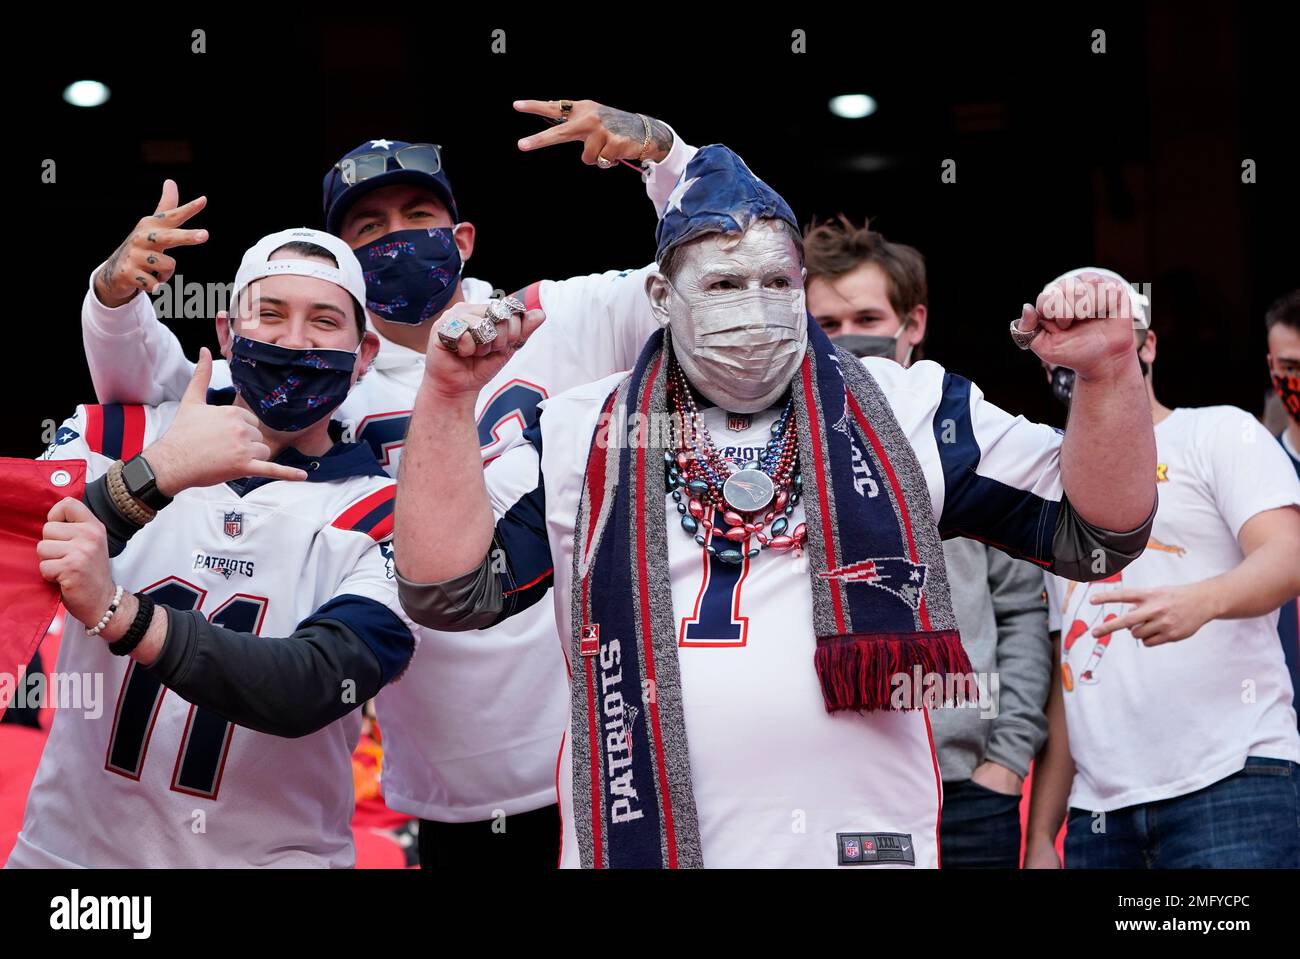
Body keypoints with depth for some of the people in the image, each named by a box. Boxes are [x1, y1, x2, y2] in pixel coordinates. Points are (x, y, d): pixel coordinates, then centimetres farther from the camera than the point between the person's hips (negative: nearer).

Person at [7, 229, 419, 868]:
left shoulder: (383, 521, -6)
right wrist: (153, 476, -29)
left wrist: (117, 613, -31)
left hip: (268, 854, -1)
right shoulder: (116, 439, -1)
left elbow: (311, 691, -20)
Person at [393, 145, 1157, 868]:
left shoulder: (904, 411, 7)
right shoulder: (582, 435, 8)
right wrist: (449, 395, -8)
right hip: (639, 841, 0)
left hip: (866, 839, 0)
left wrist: (1109, 370, -10)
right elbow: (451, 589, 1)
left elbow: (1094, 535, 6)